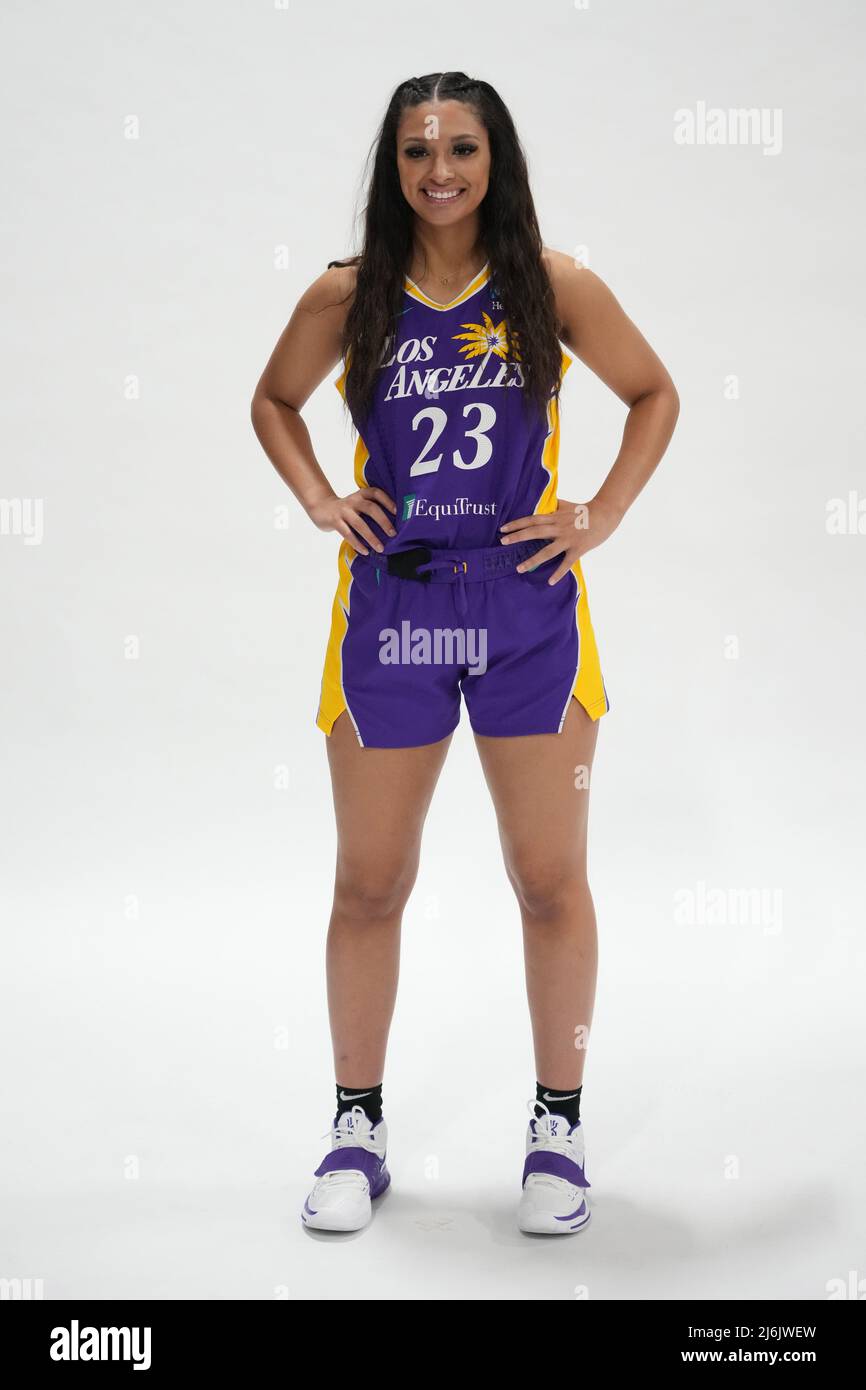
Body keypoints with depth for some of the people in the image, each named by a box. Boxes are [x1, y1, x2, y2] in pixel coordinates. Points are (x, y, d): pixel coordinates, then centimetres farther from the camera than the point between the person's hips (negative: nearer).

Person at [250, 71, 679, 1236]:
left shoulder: (553, 286, 2)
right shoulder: (348, 296, 5)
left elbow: (655, 396, 13)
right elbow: (274, 403, 20)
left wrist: (602, 515, 2)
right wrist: (320, 500, 5)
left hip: (527, 606, -1)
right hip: (388, 603, 1)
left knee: (550, 879, 4)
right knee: (369, 883, 6)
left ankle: (558, 1130, 20)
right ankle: (358, 1131, 22)